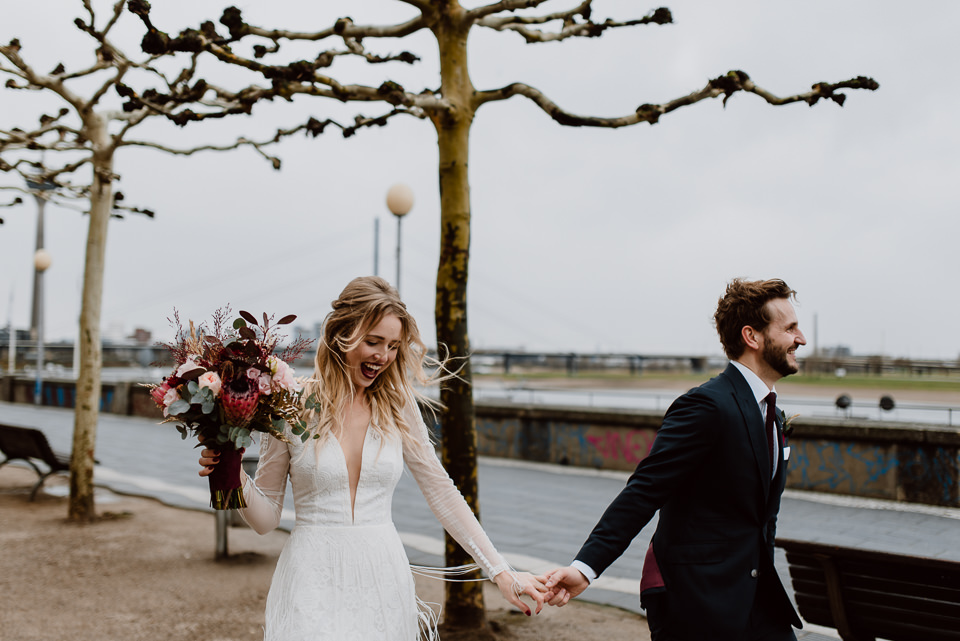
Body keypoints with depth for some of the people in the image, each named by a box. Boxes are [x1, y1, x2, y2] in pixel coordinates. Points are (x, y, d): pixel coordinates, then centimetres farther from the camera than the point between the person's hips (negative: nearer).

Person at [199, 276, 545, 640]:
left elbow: (440, 491, 6)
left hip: (384, 580, 3)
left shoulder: (397, 406, 3)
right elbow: (266, 518, 2)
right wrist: (234, 478, -18)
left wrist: (502, 573, 3)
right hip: (314, 580, -2)